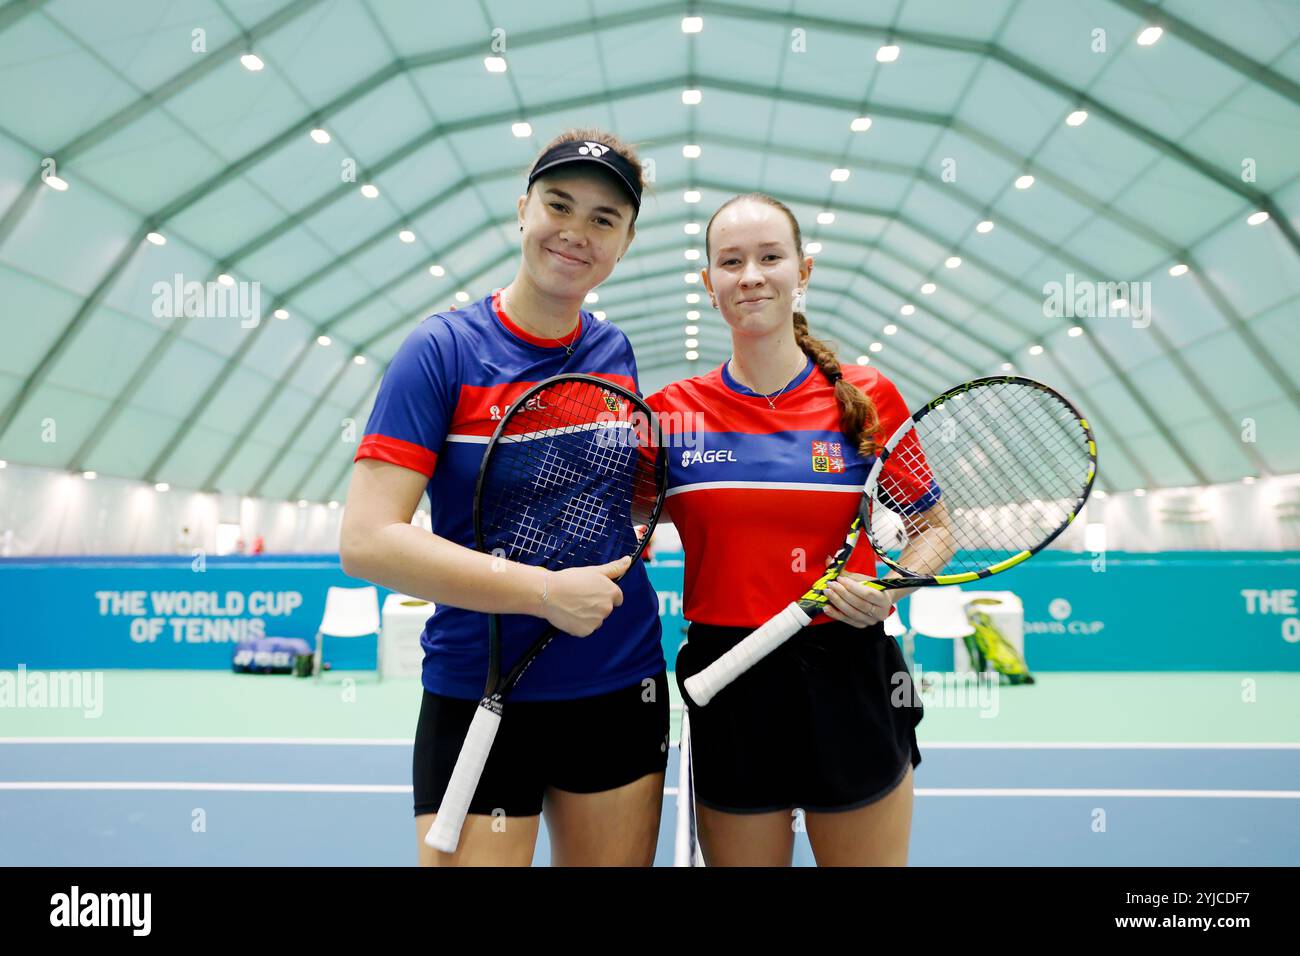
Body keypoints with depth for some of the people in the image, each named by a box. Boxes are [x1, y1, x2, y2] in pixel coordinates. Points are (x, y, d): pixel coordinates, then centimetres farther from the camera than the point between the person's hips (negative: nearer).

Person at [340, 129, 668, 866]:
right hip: (477, 698, -4)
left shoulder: (616, 354, 4)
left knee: (614, 859, 17)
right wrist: (545, 591, -21)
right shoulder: (443, 350, -10)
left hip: (622, 690, 5)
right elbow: (366, 542, -17)